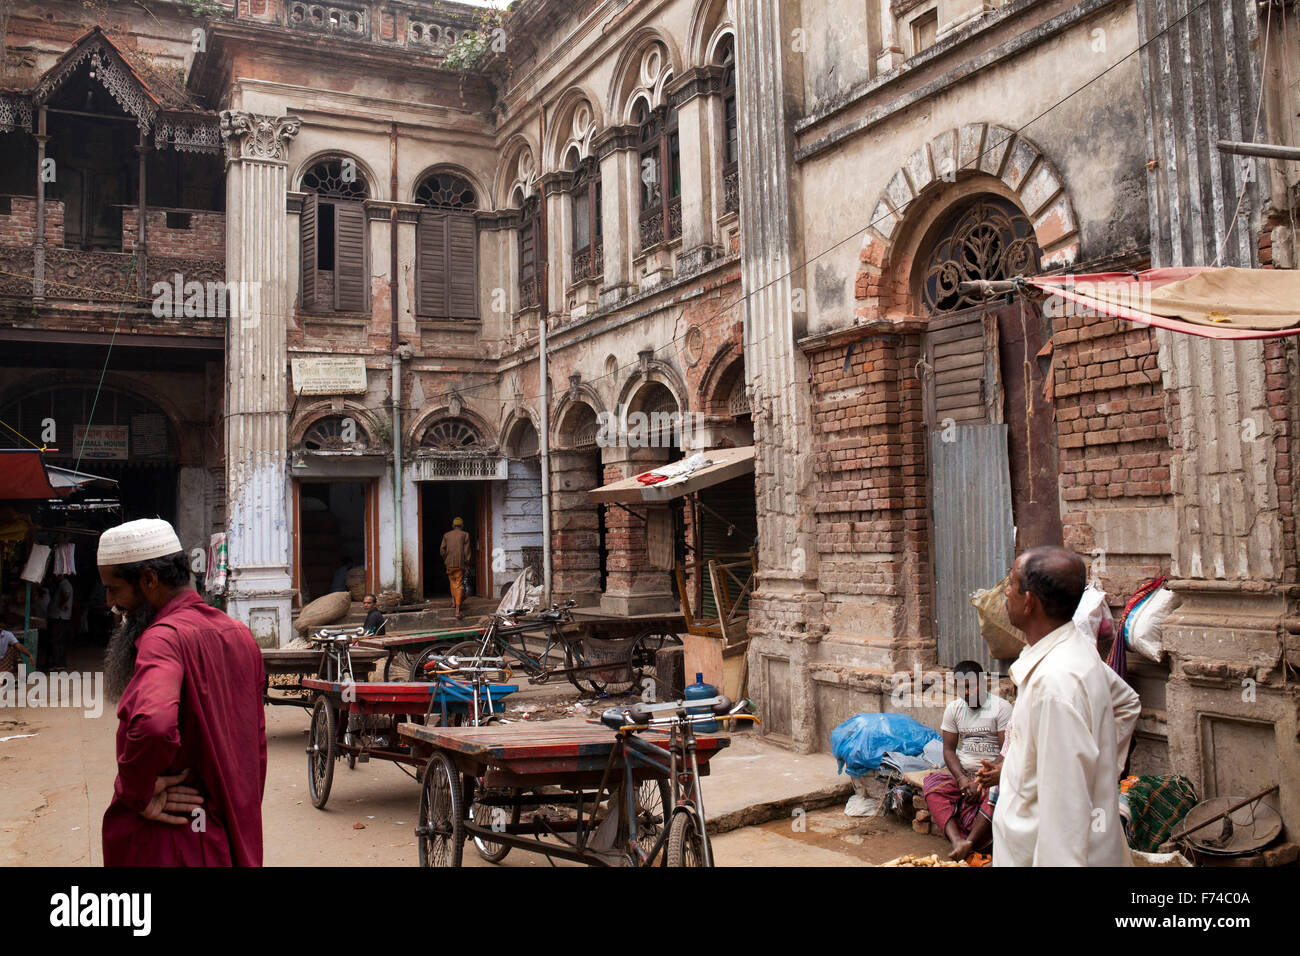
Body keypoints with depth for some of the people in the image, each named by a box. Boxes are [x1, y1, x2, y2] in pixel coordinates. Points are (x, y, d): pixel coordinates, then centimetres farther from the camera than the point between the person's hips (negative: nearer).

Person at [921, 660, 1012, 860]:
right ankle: (957, 840, -42)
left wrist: (984, 781, -20)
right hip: (962, 774, 4)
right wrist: (963, 780, -13)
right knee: (931, 784, -24)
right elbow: (949, 749, 6)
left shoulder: (1001, 707, -3)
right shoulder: (953, 708, 10)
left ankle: (969, 843, -40)